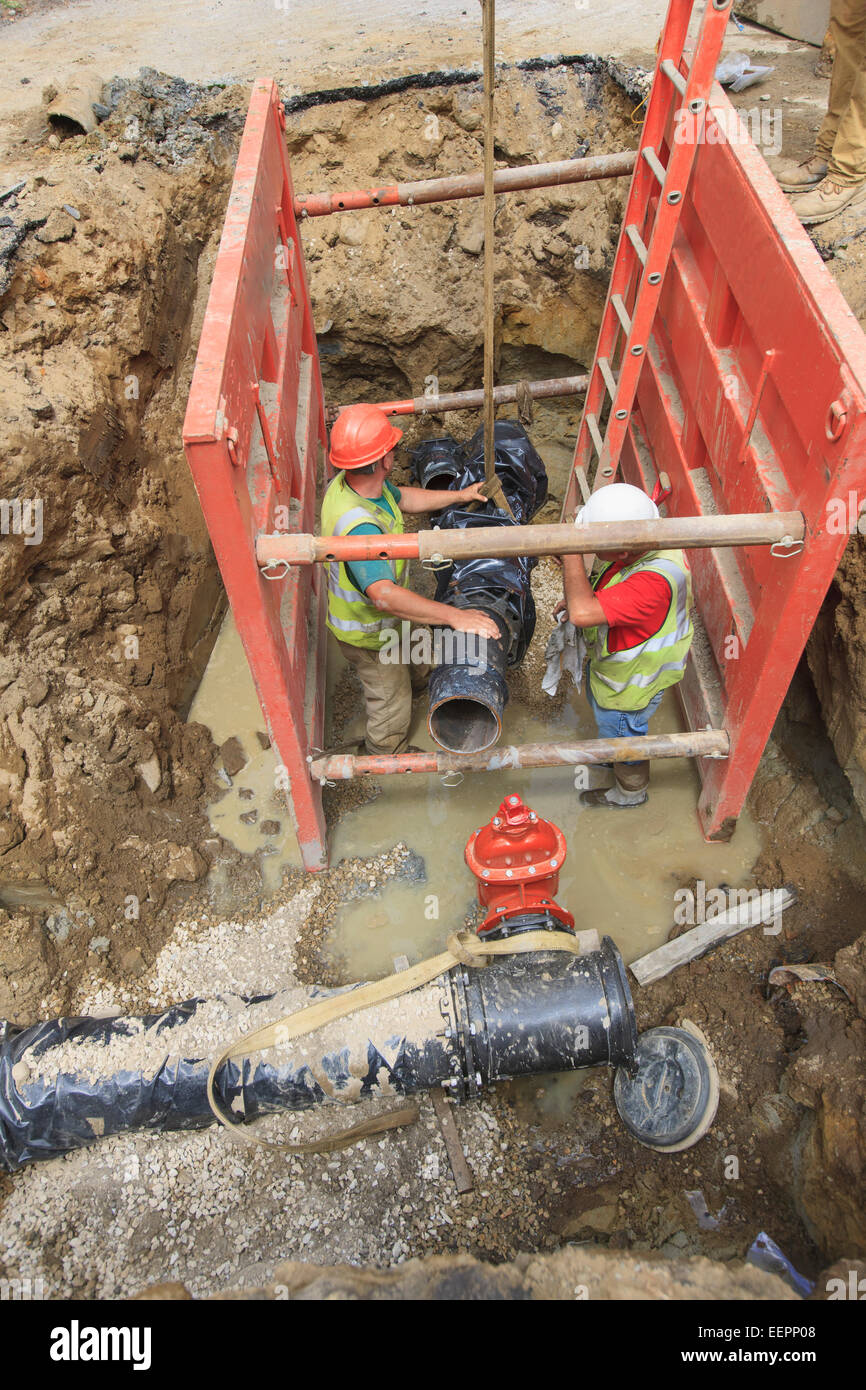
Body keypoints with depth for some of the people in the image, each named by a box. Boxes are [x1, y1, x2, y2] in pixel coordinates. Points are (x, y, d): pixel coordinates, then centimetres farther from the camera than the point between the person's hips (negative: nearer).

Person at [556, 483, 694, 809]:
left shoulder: (654, 582, -47)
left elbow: (583, 613, -54)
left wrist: (572, 552, -43)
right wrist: (579, 596, -9)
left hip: (628, 683, -8)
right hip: (615, 661, 8)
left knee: (622, 734, 22)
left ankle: (630, 792, 52)